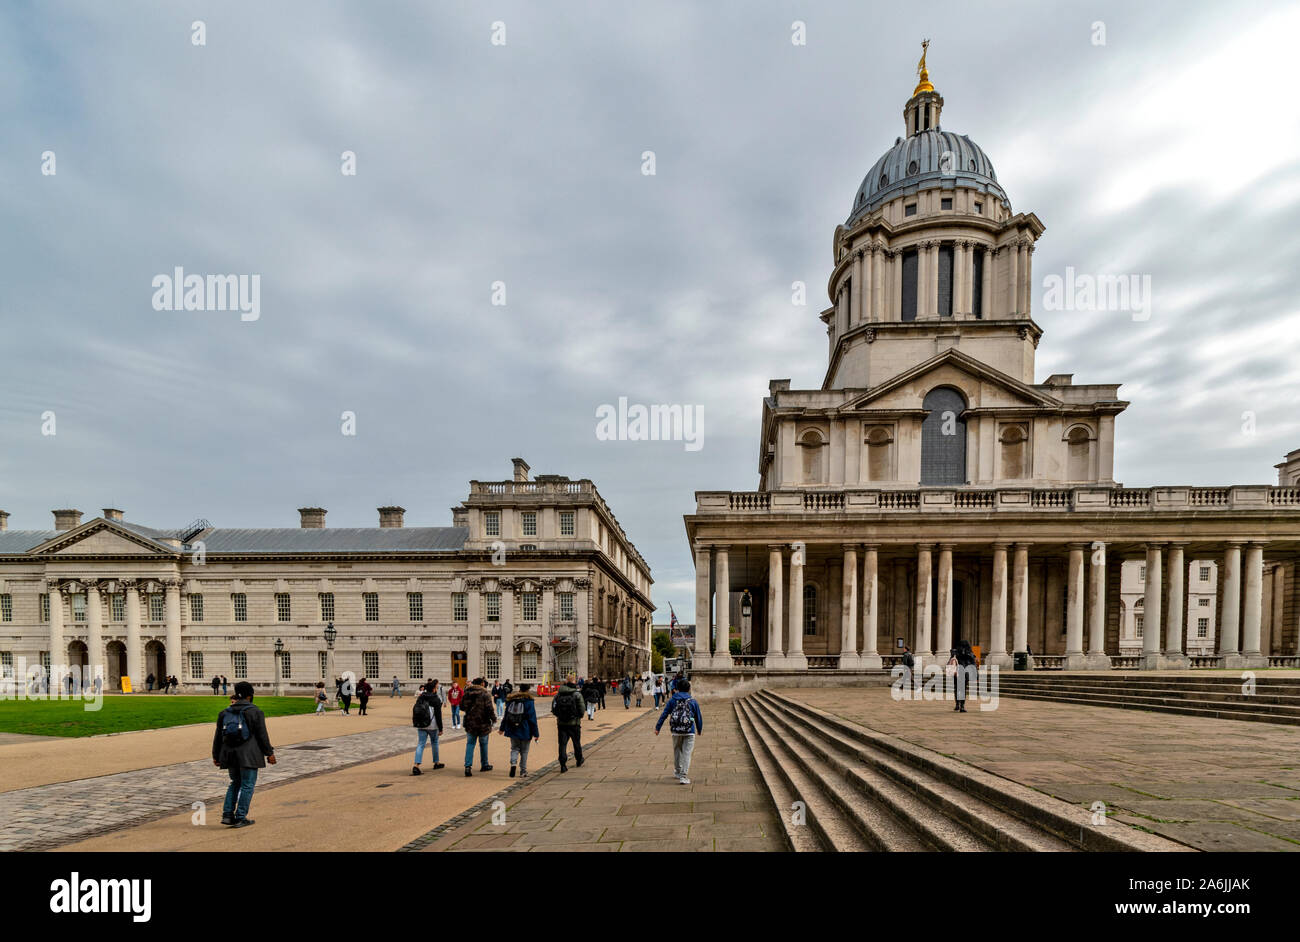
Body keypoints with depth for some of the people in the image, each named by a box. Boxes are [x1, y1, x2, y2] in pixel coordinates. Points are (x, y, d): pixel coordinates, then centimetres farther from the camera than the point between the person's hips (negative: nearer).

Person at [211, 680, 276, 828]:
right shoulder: (254, 712, -7)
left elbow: (218, 737, 12)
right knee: (248, 785, 2)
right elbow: (262, 735, -7)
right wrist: (269, 753, -1)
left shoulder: (225, 712, 8)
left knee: (235, 783, 19)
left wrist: (216, 756, 20)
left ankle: (227, 814, 11)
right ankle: (240, 818, 2)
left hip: (230, 753, 6)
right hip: (248, 754, -5)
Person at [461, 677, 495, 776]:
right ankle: (484, 765, 25)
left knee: (470, 744, 8)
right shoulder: (485, 693, -13)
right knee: (483, 744, 13)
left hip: (470, 723, 3)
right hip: (483, 723, -3)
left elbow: (462, 705, 9)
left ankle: (468, 766, -6)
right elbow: (489, 708, -17)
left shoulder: (467, 692, 1)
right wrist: (493, 719, -4)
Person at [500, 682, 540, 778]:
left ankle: (513, 763, -12)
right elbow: (532, 719, -10)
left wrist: (502, 728, 21)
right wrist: (536, 734, -5)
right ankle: (523, 772, 15)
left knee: (514, 748, 15)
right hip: (525, 731, -3)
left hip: (513, 730, 3)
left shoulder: (511, 700, 1)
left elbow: (506, 715, 9)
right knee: (524, 752, 11)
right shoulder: (529, 701, -12)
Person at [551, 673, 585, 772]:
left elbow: (553, 709, 0)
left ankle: (563, 765, -3)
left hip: (561, 723, 1)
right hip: (574, 723, -1)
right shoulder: (577, 694, -10)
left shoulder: (558, 694, -1)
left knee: (562, 744, 5)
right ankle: (579, 761, 35)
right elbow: (581, 710, -10)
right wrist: (579, 716, 10)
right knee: (576, 743, 17)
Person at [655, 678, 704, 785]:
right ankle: (683, 777, -5)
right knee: (687, 753, 1)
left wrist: (657, 727, 3)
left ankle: (678, 772, 35)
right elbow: (698, 717, 9)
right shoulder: (693, 701, 3)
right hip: (689, 731, -2)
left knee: (677, 752, 20)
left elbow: (664, 714, 0)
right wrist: (699, 729, 24)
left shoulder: (672, 700, 4)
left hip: (676, 730, 2)